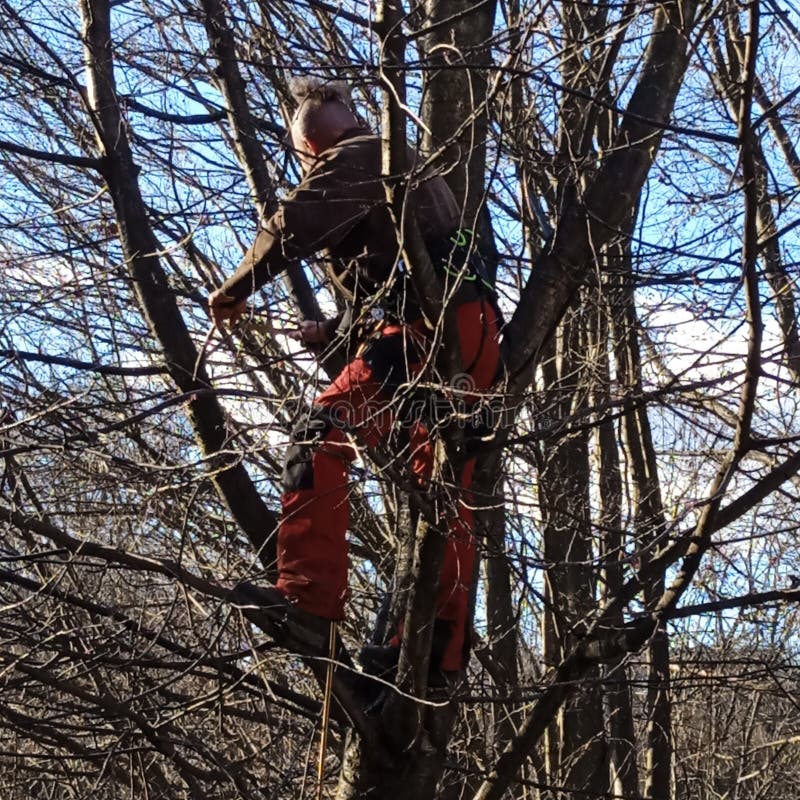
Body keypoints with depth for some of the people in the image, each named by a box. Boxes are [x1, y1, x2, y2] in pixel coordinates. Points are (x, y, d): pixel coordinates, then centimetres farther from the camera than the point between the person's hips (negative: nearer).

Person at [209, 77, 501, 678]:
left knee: (322, 438, -17)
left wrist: (233, 292, 3)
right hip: (473, 338, 10)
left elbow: (292, 226, -9)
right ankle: (440, 645, 6)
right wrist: (334, 333, 27)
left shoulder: (359, 158, 4)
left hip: (424, 332, -10)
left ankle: (307, 598, -26)